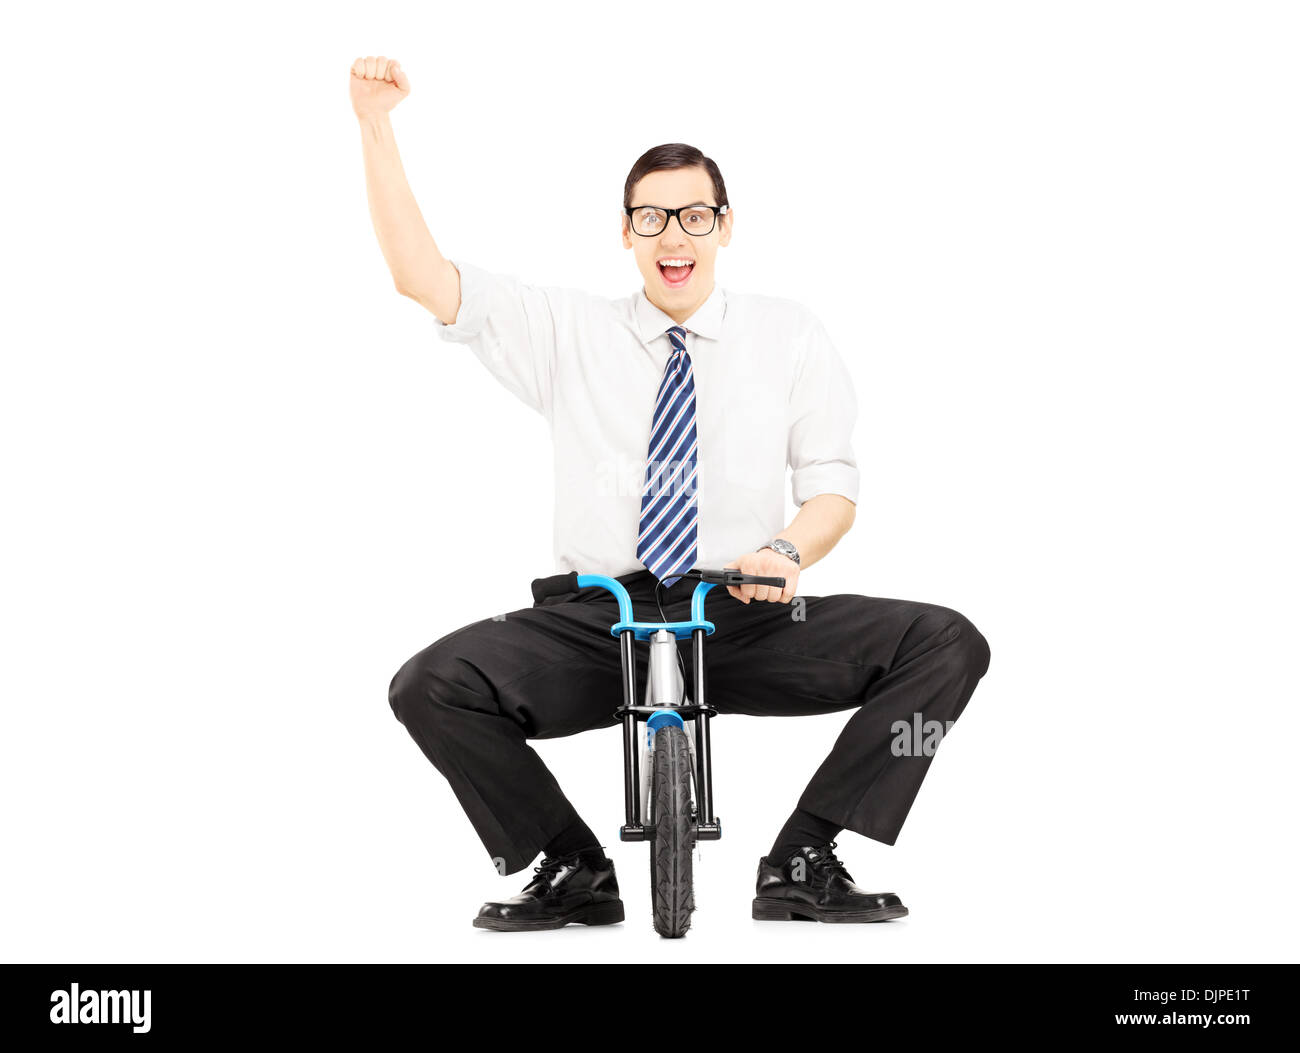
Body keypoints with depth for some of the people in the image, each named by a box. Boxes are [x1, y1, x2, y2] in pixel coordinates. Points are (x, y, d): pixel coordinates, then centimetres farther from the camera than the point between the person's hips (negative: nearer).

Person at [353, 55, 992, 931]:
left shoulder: (790, 336, 10)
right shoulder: (569, 331, 10)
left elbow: (833, 487, 6)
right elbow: (421, 278, 4)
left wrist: (787, 551, -17)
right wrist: (376, 128, -4)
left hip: (746, 619, 0)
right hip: (593, 618, 0)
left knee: (947, 644, -20)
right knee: (430, 685, -25)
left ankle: (802, 860, -8)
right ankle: (574, 871, -3)